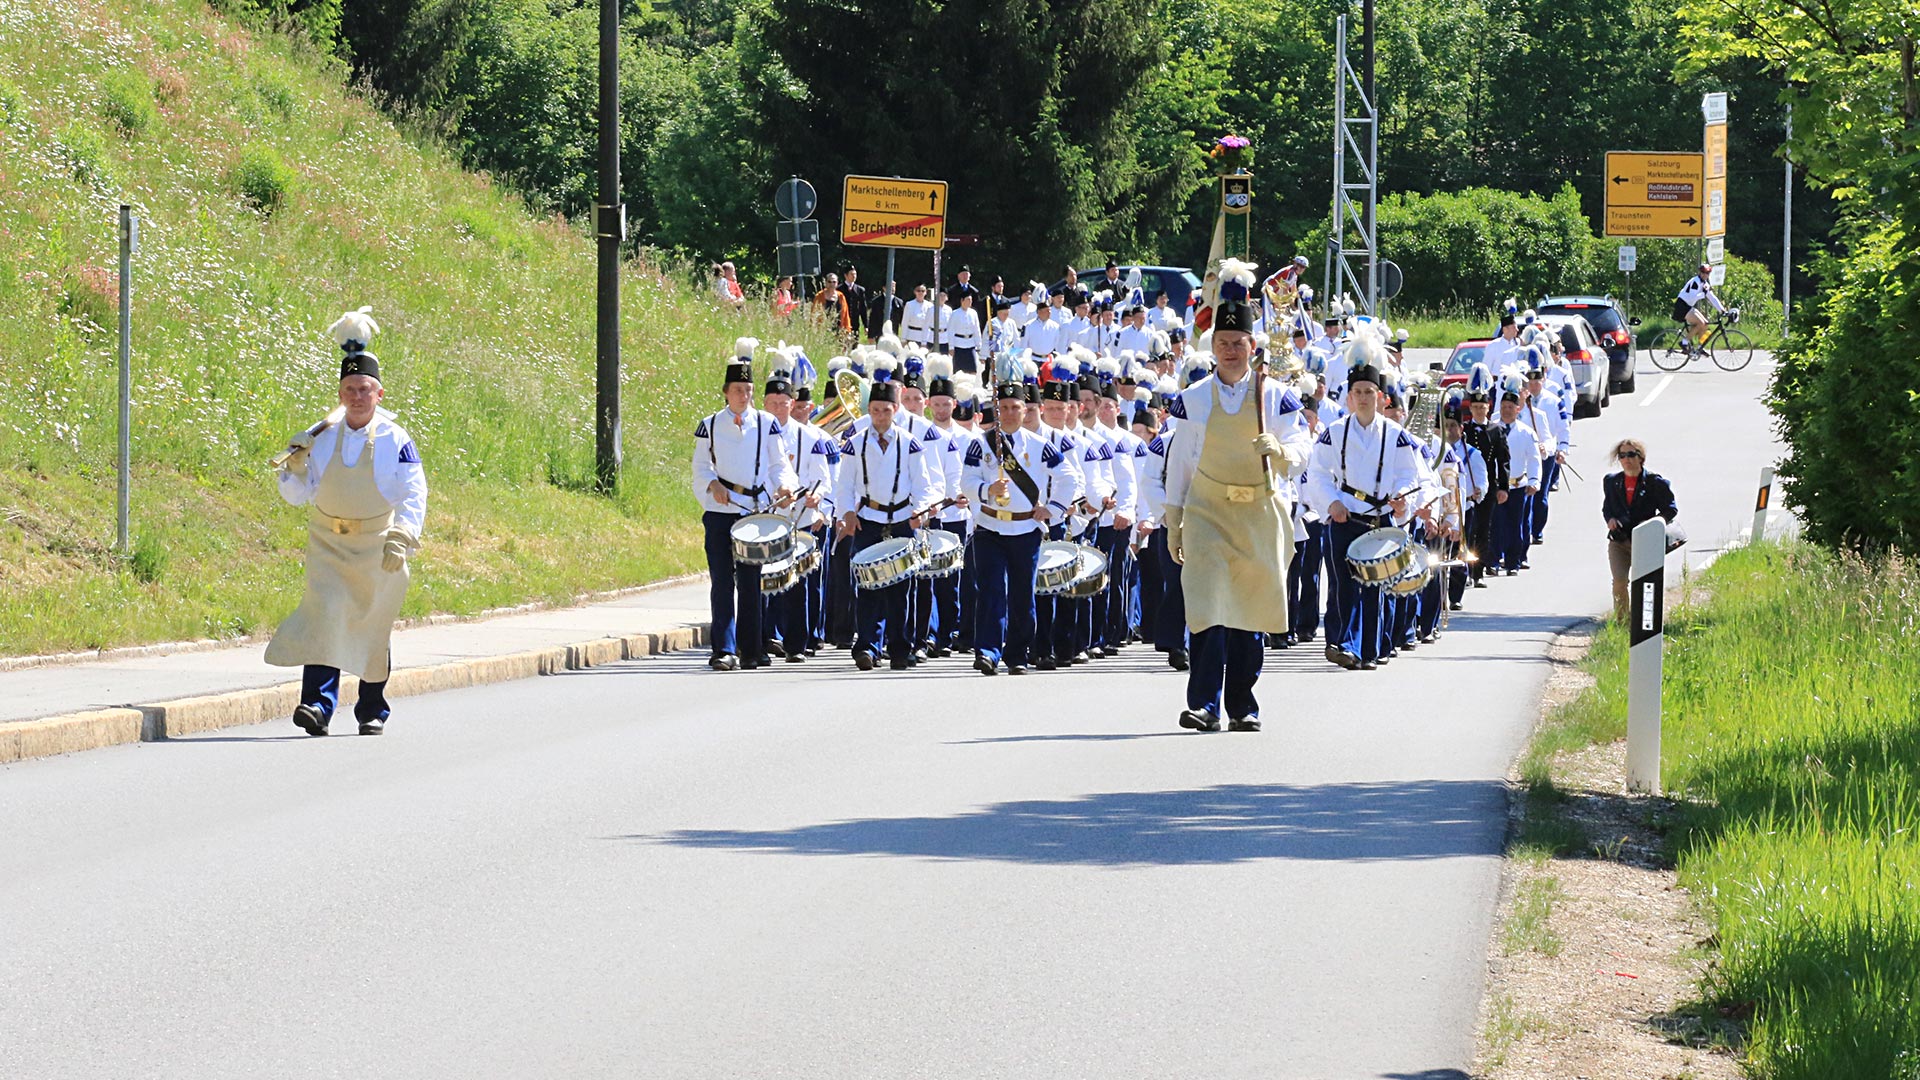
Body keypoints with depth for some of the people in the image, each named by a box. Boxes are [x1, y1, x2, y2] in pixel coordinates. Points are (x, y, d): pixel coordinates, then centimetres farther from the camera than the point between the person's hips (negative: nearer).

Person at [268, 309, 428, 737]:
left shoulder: (395, 440, -6)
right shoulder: (322, 438, 0)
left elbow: (414, 494, -8)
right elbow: (297, 495, 5)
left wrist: (401, 538, -20)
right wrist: (295, 468, -15)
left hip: (378, 546, -1)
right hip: (329, 544, 1)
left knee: (374, 629, 7)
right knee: (323, 613, -17)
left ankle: (373, 711, 23)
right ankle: (318, 703, -24)